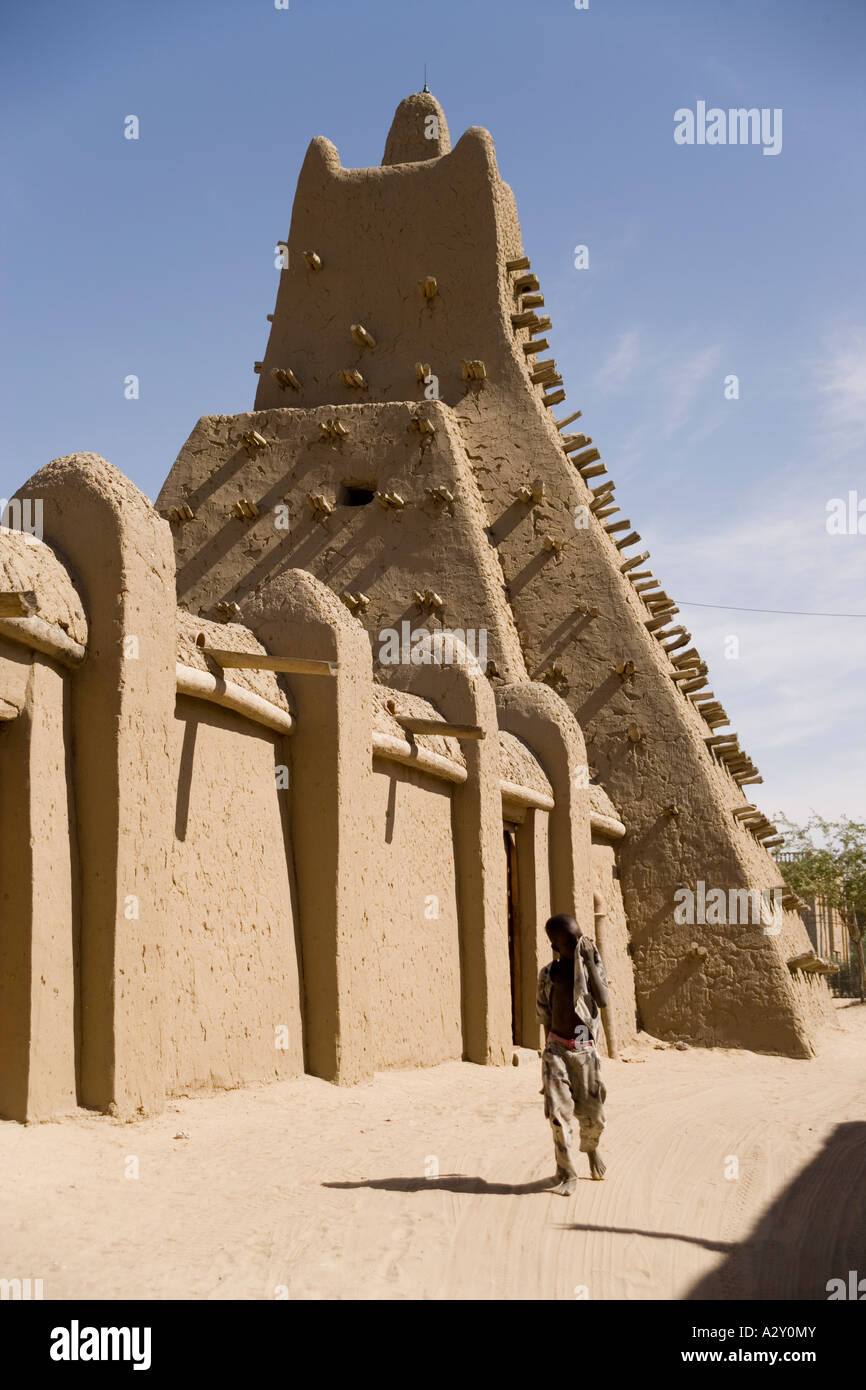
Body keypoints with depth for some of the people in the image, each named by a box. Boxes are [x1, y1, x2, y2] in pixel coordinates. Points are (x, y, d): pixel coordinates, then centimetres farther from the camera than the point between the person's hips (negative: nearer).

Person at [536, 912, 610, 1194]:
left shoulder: (592, 966, -2)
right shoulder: (548, 975, 3)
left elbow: (603, 1000, -21)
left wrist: (589, 961, -21)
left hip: (585, 1052, 0)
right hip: (557, 1049, 1)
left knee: (593, 1114, 5)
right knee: (558, 1112, -11)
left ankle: (591, 1149, 39)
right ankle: (567, 1175, 1)